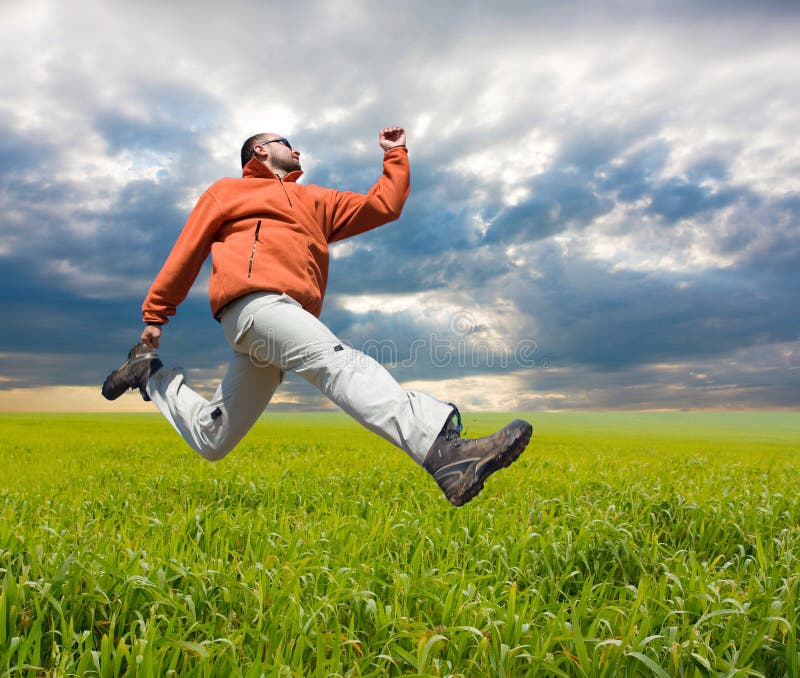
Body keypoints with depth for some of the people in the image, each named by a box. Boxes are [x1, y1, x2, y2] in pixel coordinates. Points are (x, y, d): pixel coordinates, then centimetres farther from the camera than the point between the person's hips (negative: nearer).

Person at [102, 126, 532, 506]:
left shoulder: (315, 201, 34)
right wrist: (155, 315, 13)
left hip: (286, 317, 6)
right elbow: (187, 251, 17)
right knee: (340, 361, -32)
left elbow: (384, 206, 29)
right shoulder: (227, 191, 23)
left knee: (211, 440, 8)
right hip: (253, 301, -6)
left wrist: (396, 155, 28)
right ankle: (442, 450, -48)